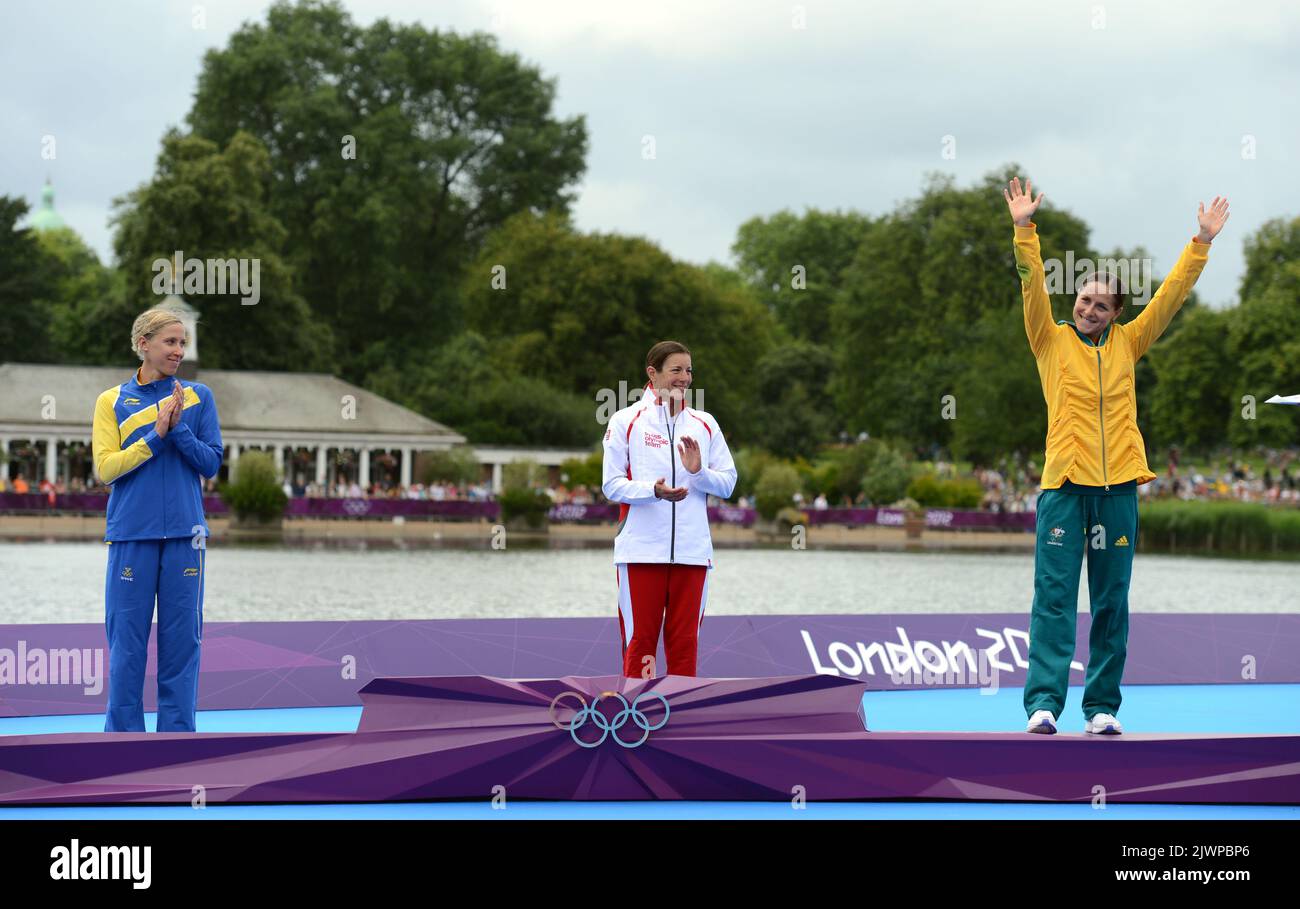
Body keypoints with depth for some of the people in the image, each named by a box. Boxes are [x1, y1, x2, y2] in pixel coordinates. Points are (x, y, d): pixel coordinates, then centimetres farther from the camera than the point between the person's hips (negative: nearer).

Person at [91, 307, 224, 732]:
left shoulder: (198, 396, 7)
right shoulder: (112, 401, 5)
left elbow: (211, 463, 2)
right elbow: (105, 468, -3)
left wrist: (178, 427, -12)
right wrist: (156, 436, -12)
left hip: (184, 536, 1)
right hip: (131, 536, -1)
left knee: (181, 642, 3)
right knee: (126, 644, 1)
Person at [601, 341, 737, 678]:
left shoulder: (704, 424, 11)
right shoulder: (626, 421, 1)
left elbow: (727, 483, 8)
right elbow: (612, 485, -3)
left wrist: (699, 472, -11)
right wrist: (653, 491, -20)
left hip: (692, 551, 3)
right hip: (641, 550, -3)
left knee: (684, 643, 5)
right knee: (639, 641, -1)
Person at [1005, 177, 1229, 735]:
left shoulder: (1127, 343, 13)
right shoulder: (1052, 340, 6)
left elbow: (1172, 293, 11)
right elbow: (1033, 284, -5)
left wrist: (1202, 243, 5)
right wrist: (1025, 228, -17)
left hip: (1118, 484, 3)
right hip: (1064, 481, -3)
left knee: (1112, 601, 4)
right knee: (1054, 593, -9)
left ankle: (1102, 706, 8)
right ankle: (1043, 703, -13)